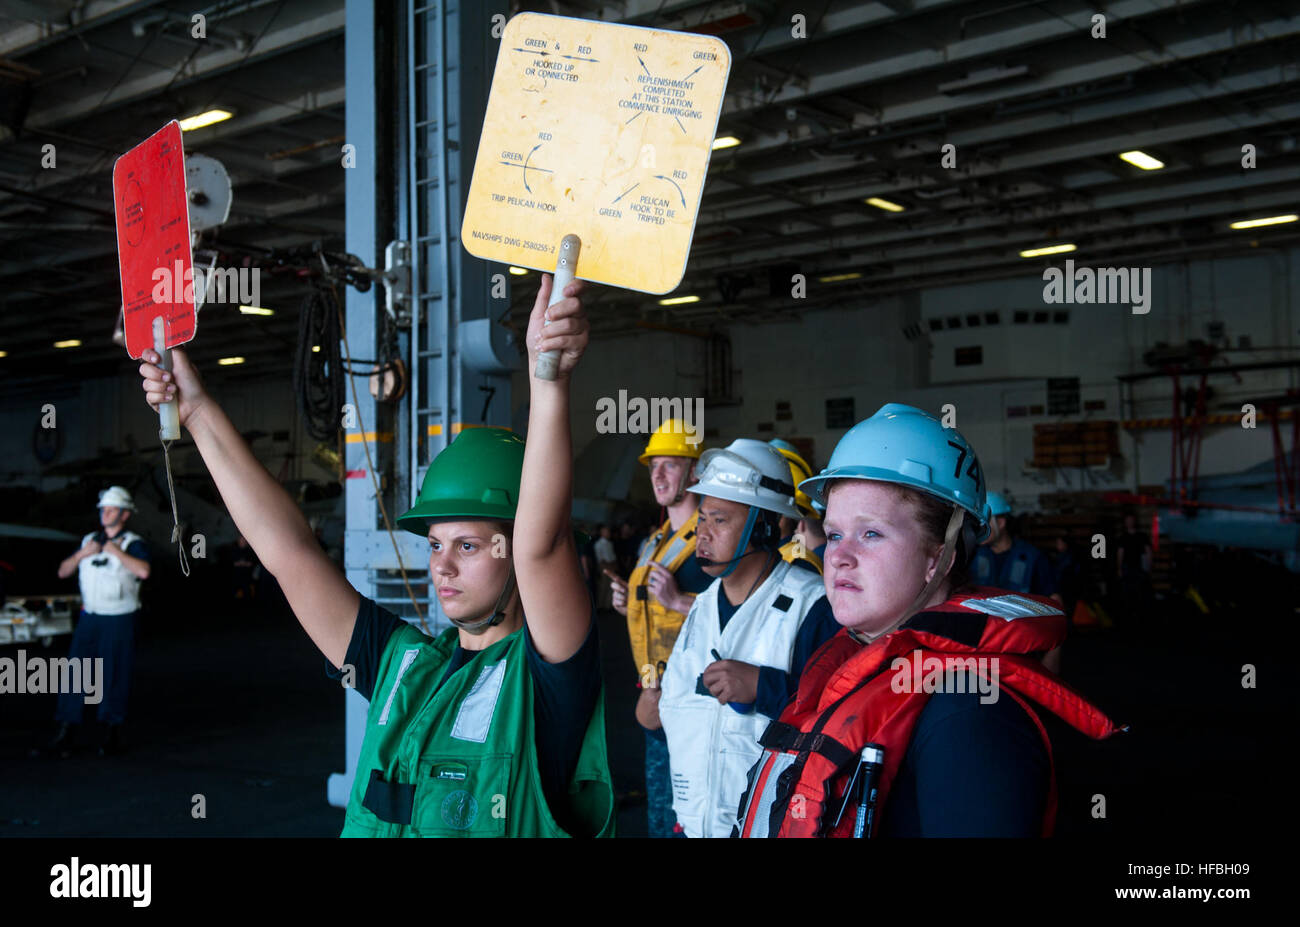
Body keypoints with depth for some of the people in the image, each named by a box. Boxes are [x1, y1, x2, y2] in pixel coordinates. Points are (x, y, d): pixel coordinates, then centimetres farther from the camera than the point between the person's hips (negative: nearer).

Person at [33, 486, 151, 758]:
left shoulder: (133, 543, -4)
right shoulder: (89, 541, 15)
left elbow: (143, 571, -23)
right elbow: (63, 571, 14)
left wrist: (116, 551, -15)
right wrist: (82, 554, -3)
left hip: (119, 620, -5)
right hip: (89, 617, 5)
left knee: (114, 677, 0)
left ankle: (112, 735, 13)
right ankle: (65, 736, 2)